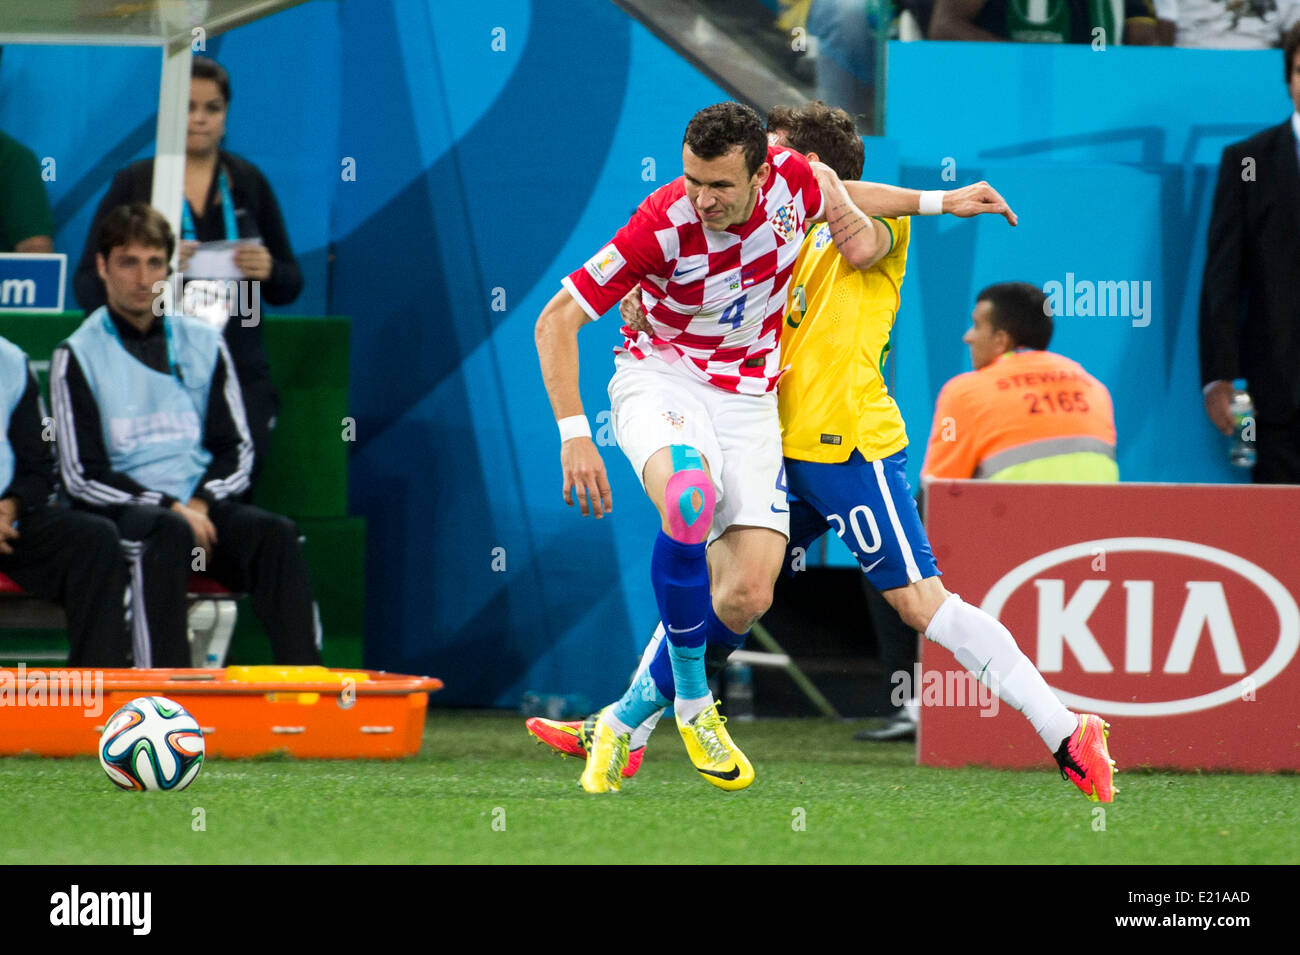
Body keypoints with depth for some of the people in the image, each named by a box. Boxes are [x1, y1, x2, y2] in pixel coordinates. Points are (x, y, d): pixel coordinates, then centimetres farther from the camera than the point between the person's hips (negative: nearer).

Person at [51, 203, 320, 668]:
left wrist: (202, 502, -6)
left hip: (202, 503, 4)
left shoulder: (202, 343, 16)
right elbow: (84, 475, -3)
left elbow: (236, 451, 15)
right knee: (170, 533, -37)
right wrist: (171, 508, -14)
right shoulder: (79, 356, 4)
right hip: (121, 509, -4)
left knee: (276, 534, -26)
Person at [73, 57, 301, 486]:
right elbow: (87, 289, 2)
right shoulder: (132, 184, 6)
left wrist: (267, 271, -7)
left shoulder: (248, 182, 13)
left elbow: (290, 286, 17)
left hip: (241, 374, 2)